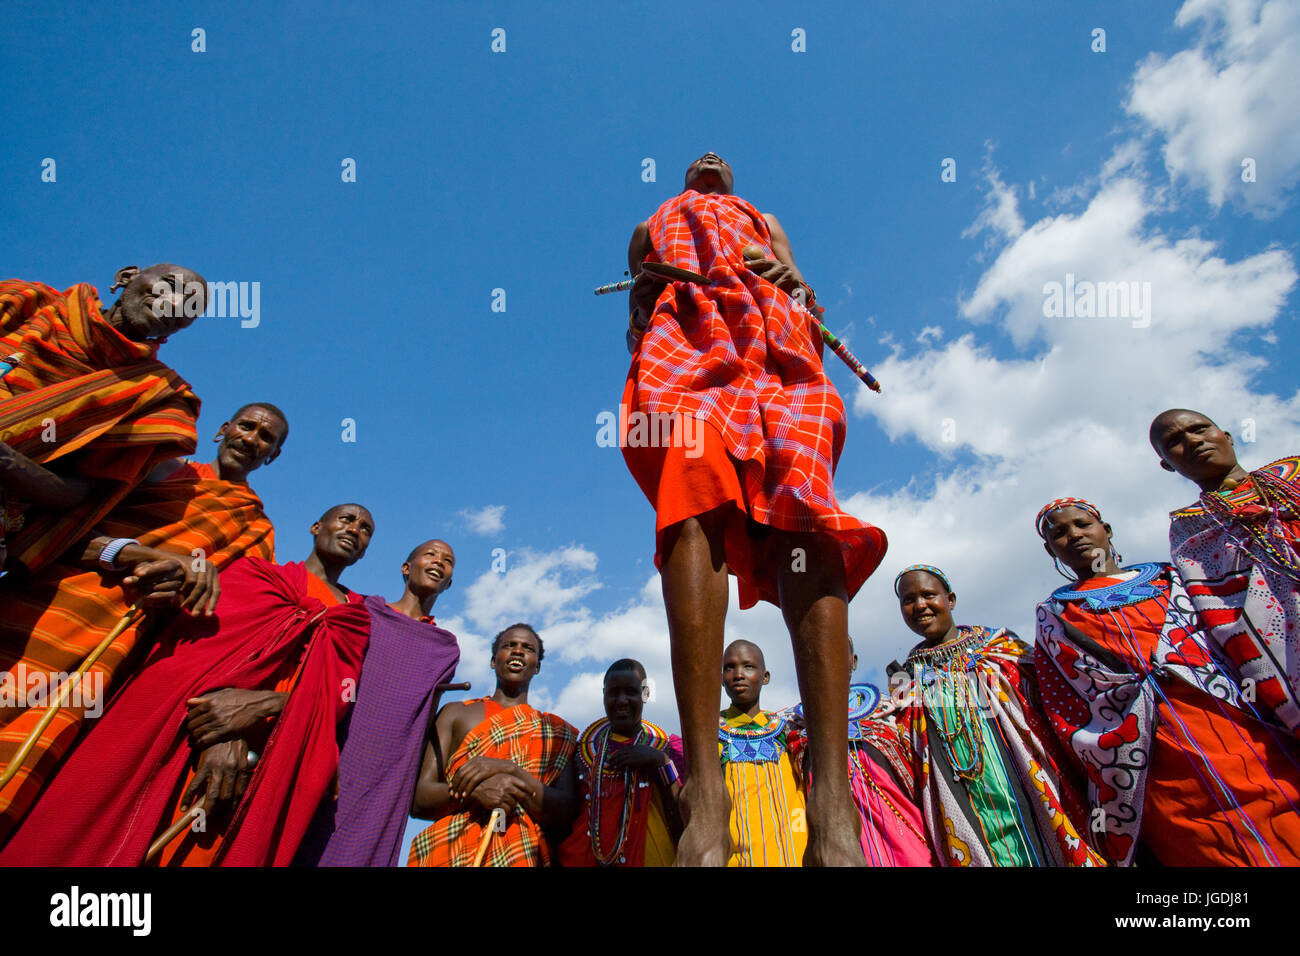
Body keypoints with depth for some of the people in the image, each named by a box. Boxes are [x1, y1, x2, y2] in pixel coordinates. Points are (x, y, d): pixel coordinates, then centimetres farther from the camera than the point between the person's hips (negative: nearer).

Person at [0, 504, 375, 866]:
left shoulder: (357, 619, 17)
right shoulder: (255, 572, 13)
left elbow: (339, 697, 1)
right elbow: (205, 638, -3)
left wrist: (260, 704, -17)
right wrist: (221, 733, -19)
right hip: (186, 747, -1)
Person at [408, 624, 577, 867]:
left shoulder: (557, 731, 10)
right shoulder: (456, 713, 11)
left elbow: (564, 816, 0)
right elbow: (417, 799, 3)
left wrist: (511, 771, -14)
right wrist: (477, 790, -16)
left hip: (523, 857, -1)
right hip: (449, 855, 1)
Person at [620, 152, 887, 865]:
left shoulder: (767, 222, 42)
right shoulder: (652, 229, 40)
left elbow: (805, 297, 26)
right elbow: (636, 311, 26)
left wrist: (788, 278, 1)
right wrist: (640, 344, 0)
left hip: (775, 337, 1)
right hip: (678, 334, 0)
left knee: (802, 508, -27)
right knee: (693, 501, -31)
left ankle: (832, 796, -40)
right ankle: (704, 788, -41)